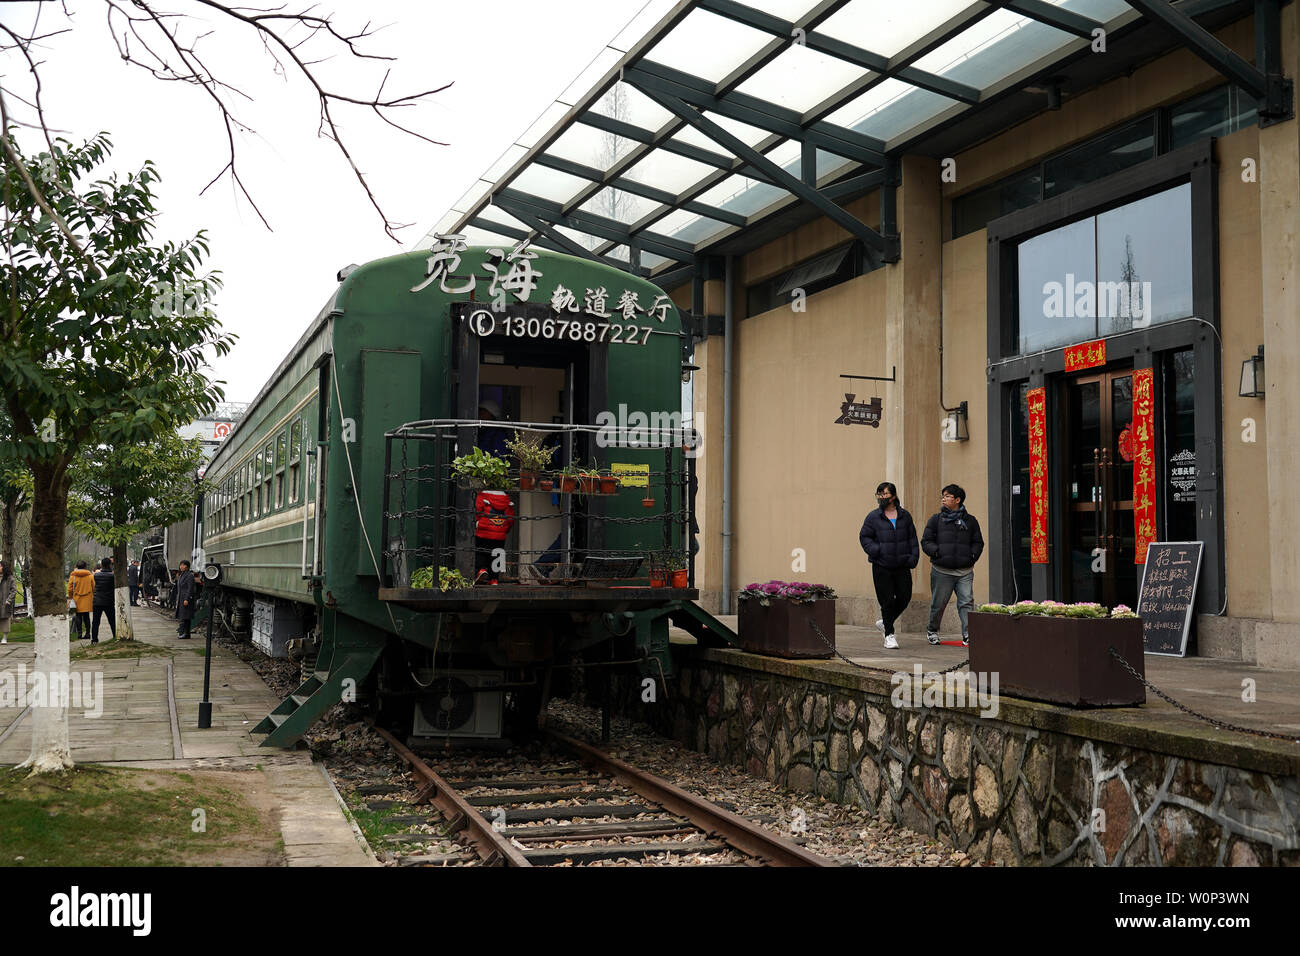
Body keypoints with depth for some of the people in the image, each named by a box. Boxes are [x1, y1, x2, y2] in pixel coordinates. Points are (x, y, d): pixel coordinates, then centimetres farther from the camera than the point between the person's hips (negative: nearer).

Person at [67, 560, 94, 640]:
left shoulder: (73, 576, -4)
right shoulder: (90, 575, -1)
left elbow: (70, 589, -1)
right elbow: (93, 587, 2)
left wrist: (70, 597, 12)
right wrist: (92, 597, 13)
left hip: (77, 599, -1)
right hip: (87, 600, 1)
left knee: (78, 617, 4)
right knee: (86, 617, 8)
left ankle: (79, 634, 3)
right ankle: (87, 633, 5)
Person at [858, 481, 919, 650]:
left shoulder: (904, 516, 8)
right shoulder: (873, 517, 1)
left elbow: (912, 538, 12)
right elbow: (864, 536, 5)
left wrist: (913, 557, 0)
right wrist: (874, 550, -12)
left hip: (902, 566, 3)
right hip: (881, 567, -3)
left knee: (904, 597, 3)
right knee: (887, 600, -3)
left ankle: (885, 622, 27)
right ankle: (889, 635, 10)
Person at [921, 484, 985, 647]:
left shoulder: (970, 520, 12)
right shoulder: (936, 520, 8)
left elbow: (978, 543, 16)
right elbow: (926, 542, 6)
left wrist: (972, 556, -1)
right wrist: (937, 552, -10)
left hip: (965, 571, 1)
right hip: (942, 570, -1)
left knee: (967, 602, -9)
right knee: (938, 603, 7)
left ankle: (968, 635, -7)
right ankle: (933, 631, 26)